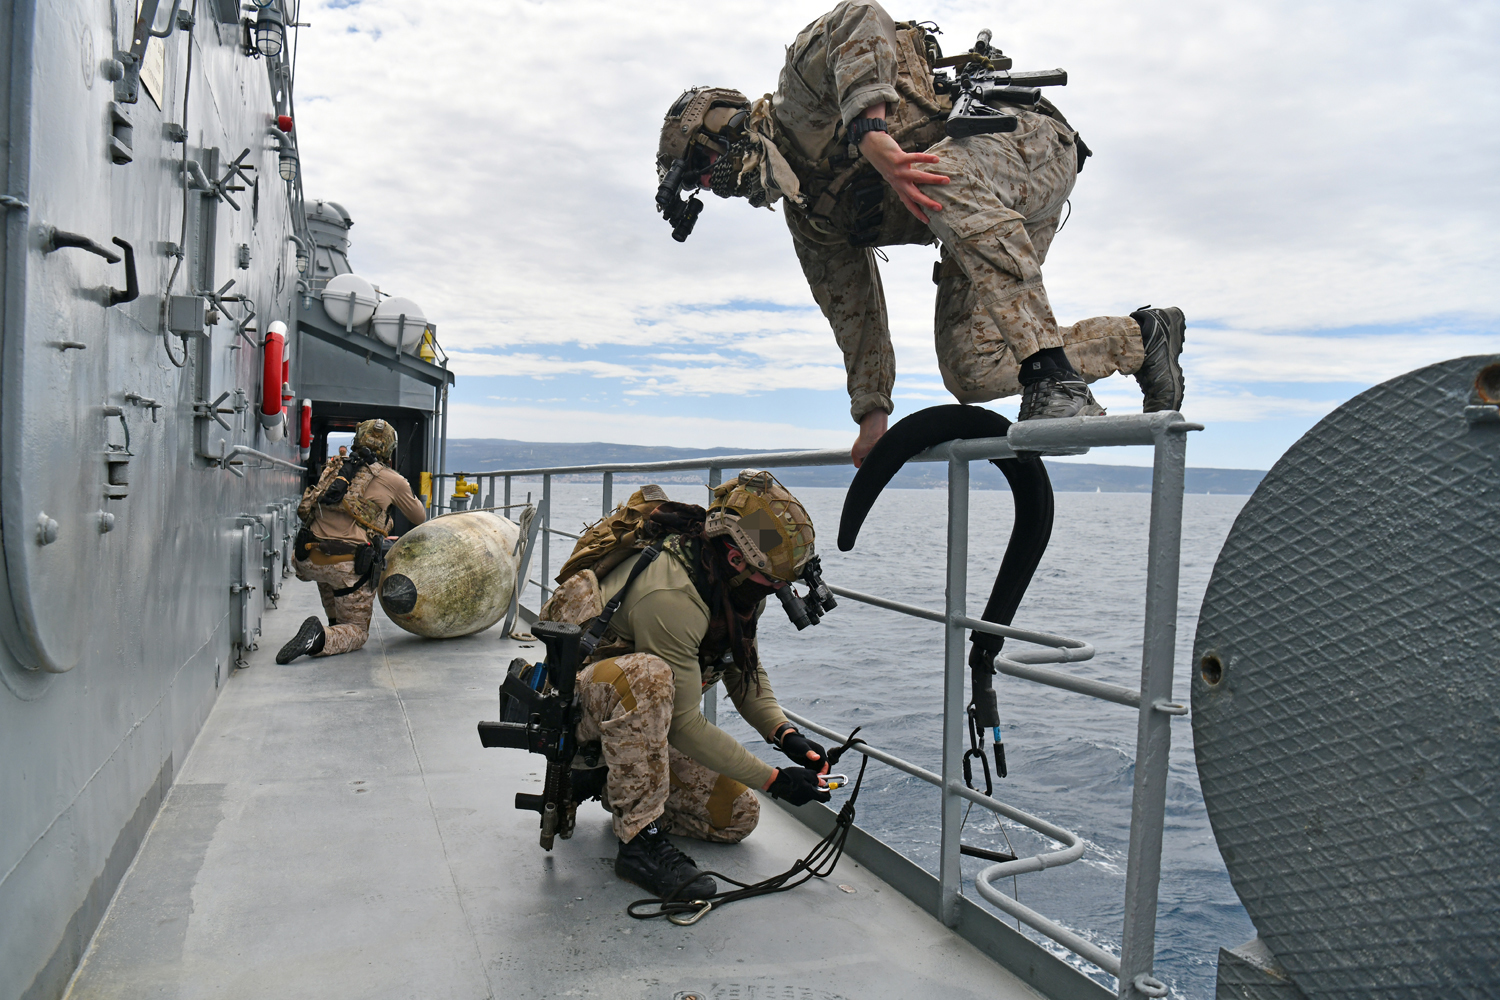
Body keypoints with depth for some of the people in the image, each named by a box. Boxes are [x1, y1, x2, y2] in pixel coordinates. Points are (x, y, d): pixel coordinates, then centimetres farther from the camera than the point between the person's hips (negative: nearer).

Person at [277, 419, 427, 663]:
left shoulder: (335, 467, 17)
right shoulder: (392, 480, 6)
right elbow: (419, 518, 22)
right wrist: (410, 494, 46)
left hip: (310, 561, 4)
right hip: (350, 566, -4)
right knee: (357, 632, 11)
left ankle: (336, 622, 35)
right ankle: (321, 639, -18)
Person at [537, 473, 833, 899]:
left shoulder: (734, 586, -8)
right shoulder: (669, 597, -34)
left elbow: (745, 669, 6)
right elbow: (684, 724, -30)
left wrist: (785, 734, -11)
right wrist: (774, 779, -24)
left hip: (642, 720, 8)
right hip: (578, 709, -8)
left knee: (736, 817, 2)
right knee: (646, 673, -42)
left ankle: (616, 785, 20)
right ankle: (640, 840, -28)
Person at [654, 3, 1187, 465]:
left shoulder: (802, 79, -2)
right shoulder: (809, 216, 17)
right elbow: (854, 312, 16)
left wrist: (871, 133, -34)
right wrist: (871, 412, 12)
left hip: (1030, 141, -7)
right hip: (989, 217, 7)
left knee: (944, 178, -39)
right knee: (969, 371, -10)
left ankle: (1055, 379, -43)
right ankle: (1140, 337, 5)